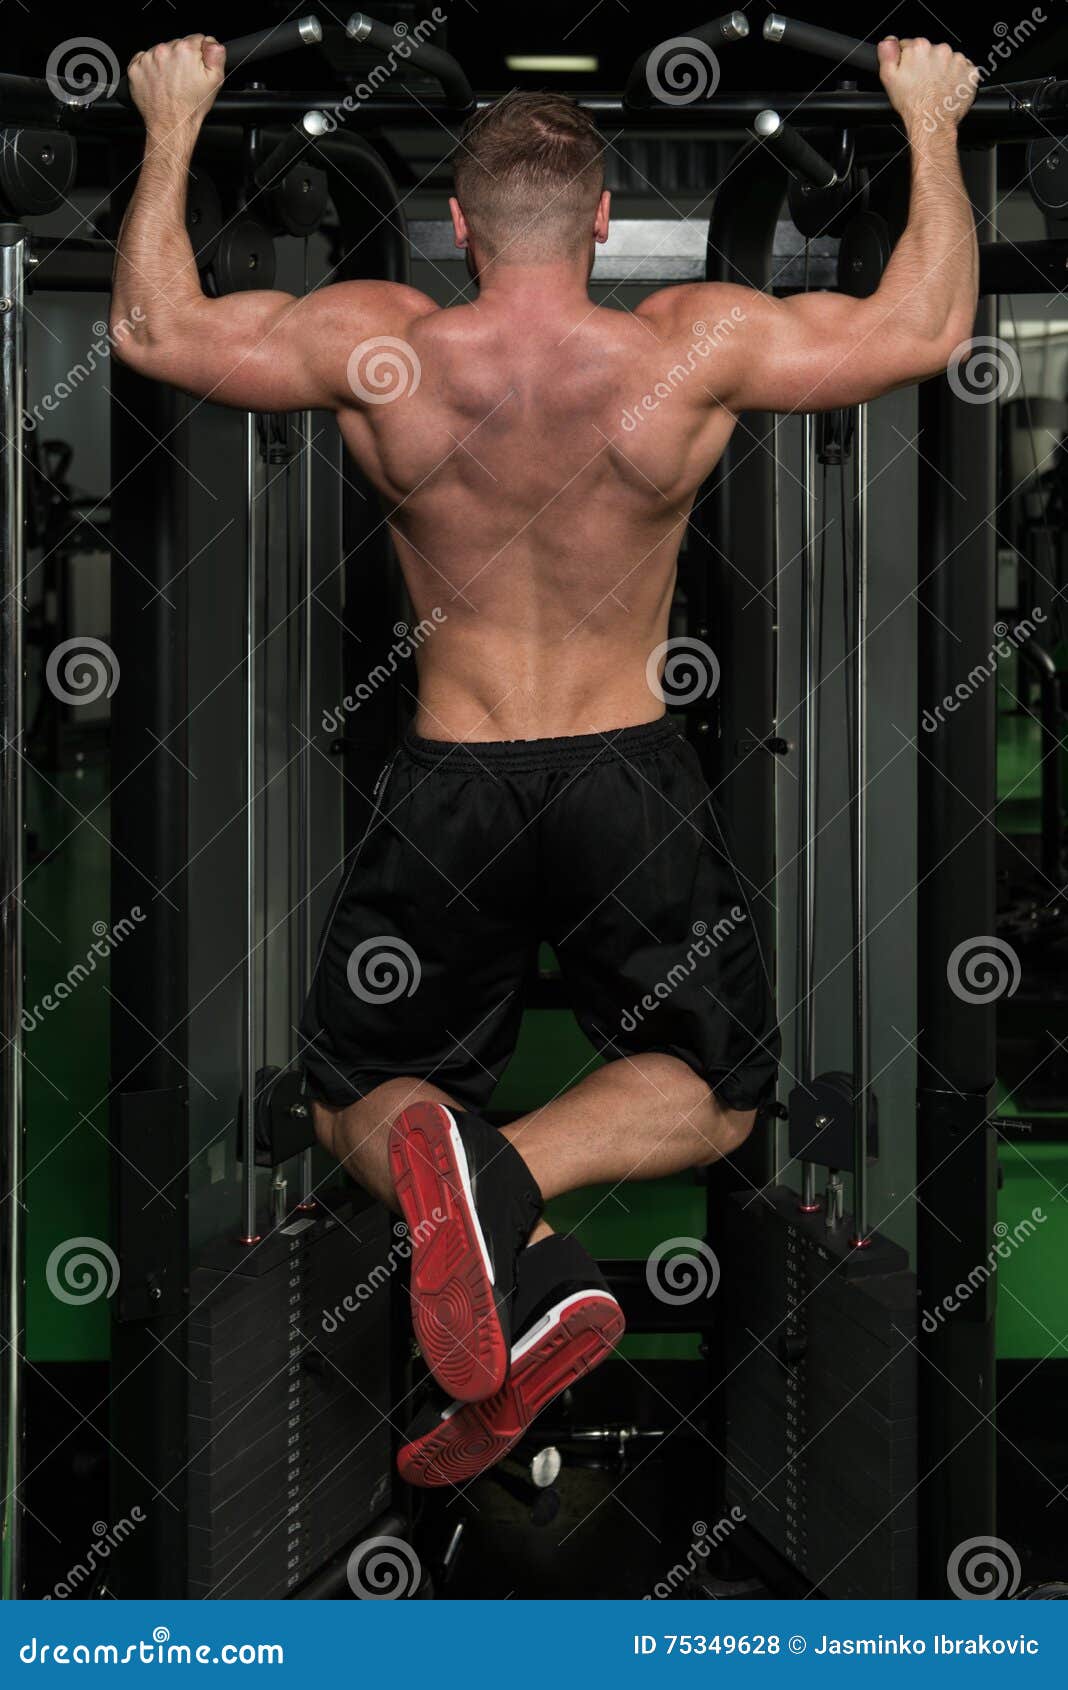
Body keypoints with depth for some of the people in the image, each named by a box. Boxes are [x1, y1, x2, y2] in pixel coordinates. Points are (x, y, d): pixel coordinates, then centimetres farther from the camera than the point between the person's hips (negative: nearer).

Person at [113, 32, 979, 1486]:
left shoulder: (376, 348, -10)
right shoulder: (695, 348, -12)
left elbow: (151, 325, 6)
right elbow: (932, 327, 2)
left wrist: (172, 126, 18)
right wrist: (930, 124, 15)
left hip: (446, 790, 1)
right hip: (632, 780, 0)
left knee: (358, 1095, 17)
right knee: (713, 1088, 18)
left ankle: (525, 1269, -20)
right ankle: (511, 1169, -18)